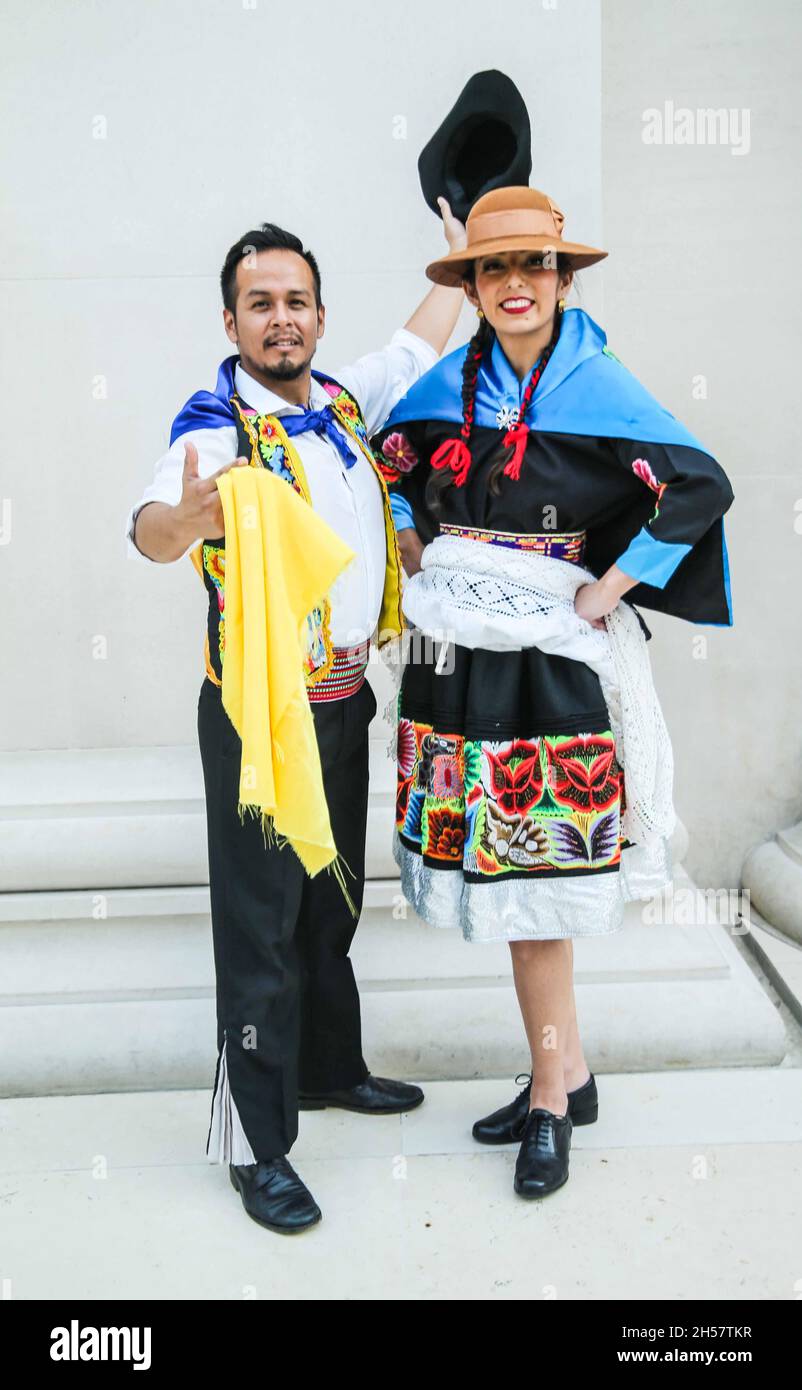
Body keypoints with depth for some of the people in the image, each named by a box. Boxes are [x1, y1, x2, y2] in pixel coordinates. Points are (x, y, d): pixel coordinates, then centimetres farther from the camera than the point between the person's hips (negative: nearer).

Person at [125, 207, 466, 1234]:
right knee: (261, 925, -1)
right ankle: (255, 1144, 13)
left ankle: (329, 1067, 39)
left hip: (343, 702, 7)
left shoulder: (344, 401, 8)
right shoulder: (216, 421, -13)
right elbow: (151, 531, -32)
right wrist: (183, 513, -54)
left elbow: (418, 343, 27)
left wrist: (461, 257, 34)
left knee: (333, 905, 19)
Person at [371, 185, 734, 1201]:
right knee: (496, 867, 9)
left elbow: (701, 488, -14)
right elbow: (384, 470, 24)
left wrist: (608, 591, -12)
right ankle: (568, 1074, 25)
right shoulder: (446, 385, 8)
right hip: (459, 650, 5)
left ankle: (550, 1095, 17)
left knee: (531, 873, -2)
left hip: (549, 658, -5)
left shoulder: (597, 388, -5)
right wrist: (414, 551, 11)